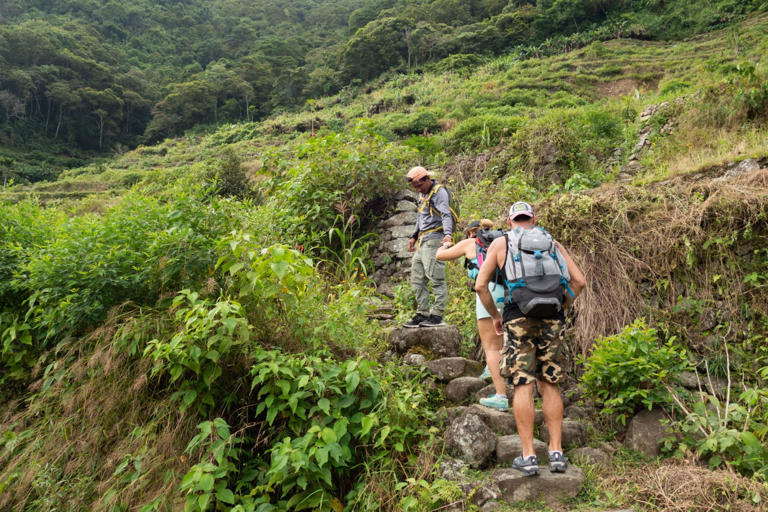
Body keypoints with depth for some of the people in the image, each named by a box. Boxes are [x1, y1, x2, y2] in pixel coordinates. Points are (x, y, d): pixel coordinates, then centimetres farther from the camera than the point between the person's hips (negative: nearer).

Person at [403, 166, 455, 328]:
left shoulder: (439, 192, -8)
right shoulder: (423, 194, 21)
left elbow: (446, 214, -22)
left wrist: (448, 234, -37)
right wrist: (414, 236, 31)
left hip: (434, 240, -10)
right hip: (422, 242, 10)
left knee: (436, 278, -10)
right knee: (417, 280, 8)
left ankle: (437, 316, -7)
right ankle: (422, 315, 13)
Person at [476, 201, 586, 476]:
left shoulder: (500, 243, 11)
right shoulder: (552, 243, 17)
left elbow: (481, 285, 6)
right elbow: (579, 281, 10)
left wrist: (495, 316, 16)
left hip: (518, 317, -2)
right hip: (552, 319, 3)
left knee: (523, 386, 0)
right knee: (550, 386, 11)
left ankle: (528, 456, 1)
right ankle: (556, 453, 11)